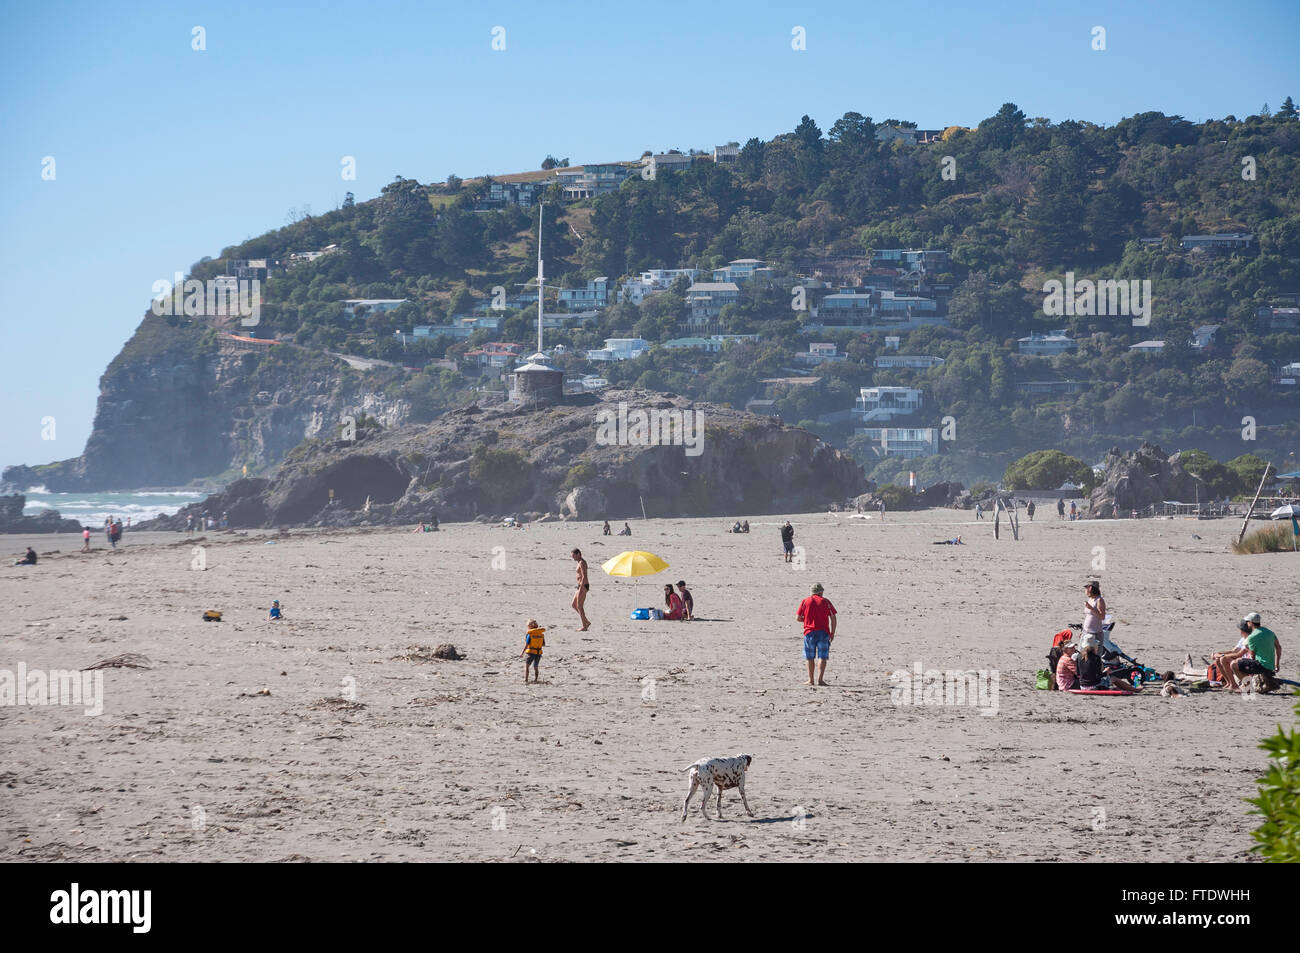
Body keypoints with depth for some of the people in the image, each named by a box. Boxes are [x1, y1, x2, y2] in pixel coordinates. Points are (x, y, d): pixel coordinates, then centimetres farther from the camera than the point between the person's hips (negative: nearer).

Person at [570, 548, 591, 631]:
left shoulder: (582, 563, -14)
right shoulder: (580, 563, 18)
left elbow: (584, 576, -22)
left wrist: (581, 589, -25)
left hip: (583, 586, -10)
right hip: (581, 586, 10)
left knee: (580, 606, -6)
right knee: (573, 605, 12)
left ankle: (584, 626, -2)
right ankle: (586, 622, 13)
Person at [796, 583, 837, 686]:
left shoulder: (805, 602, 4)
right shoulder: (825, 602, 2)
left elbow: (798, 617, 0)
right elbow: (833, 618, -2)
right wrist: (832, 633, 5)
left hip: (809, 632, 1)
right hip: (823, 632, -1)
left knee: (809, 657, 10)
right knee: (822, 657, -1)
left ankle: (810, 680, 12)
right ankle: (820, 679, -13)